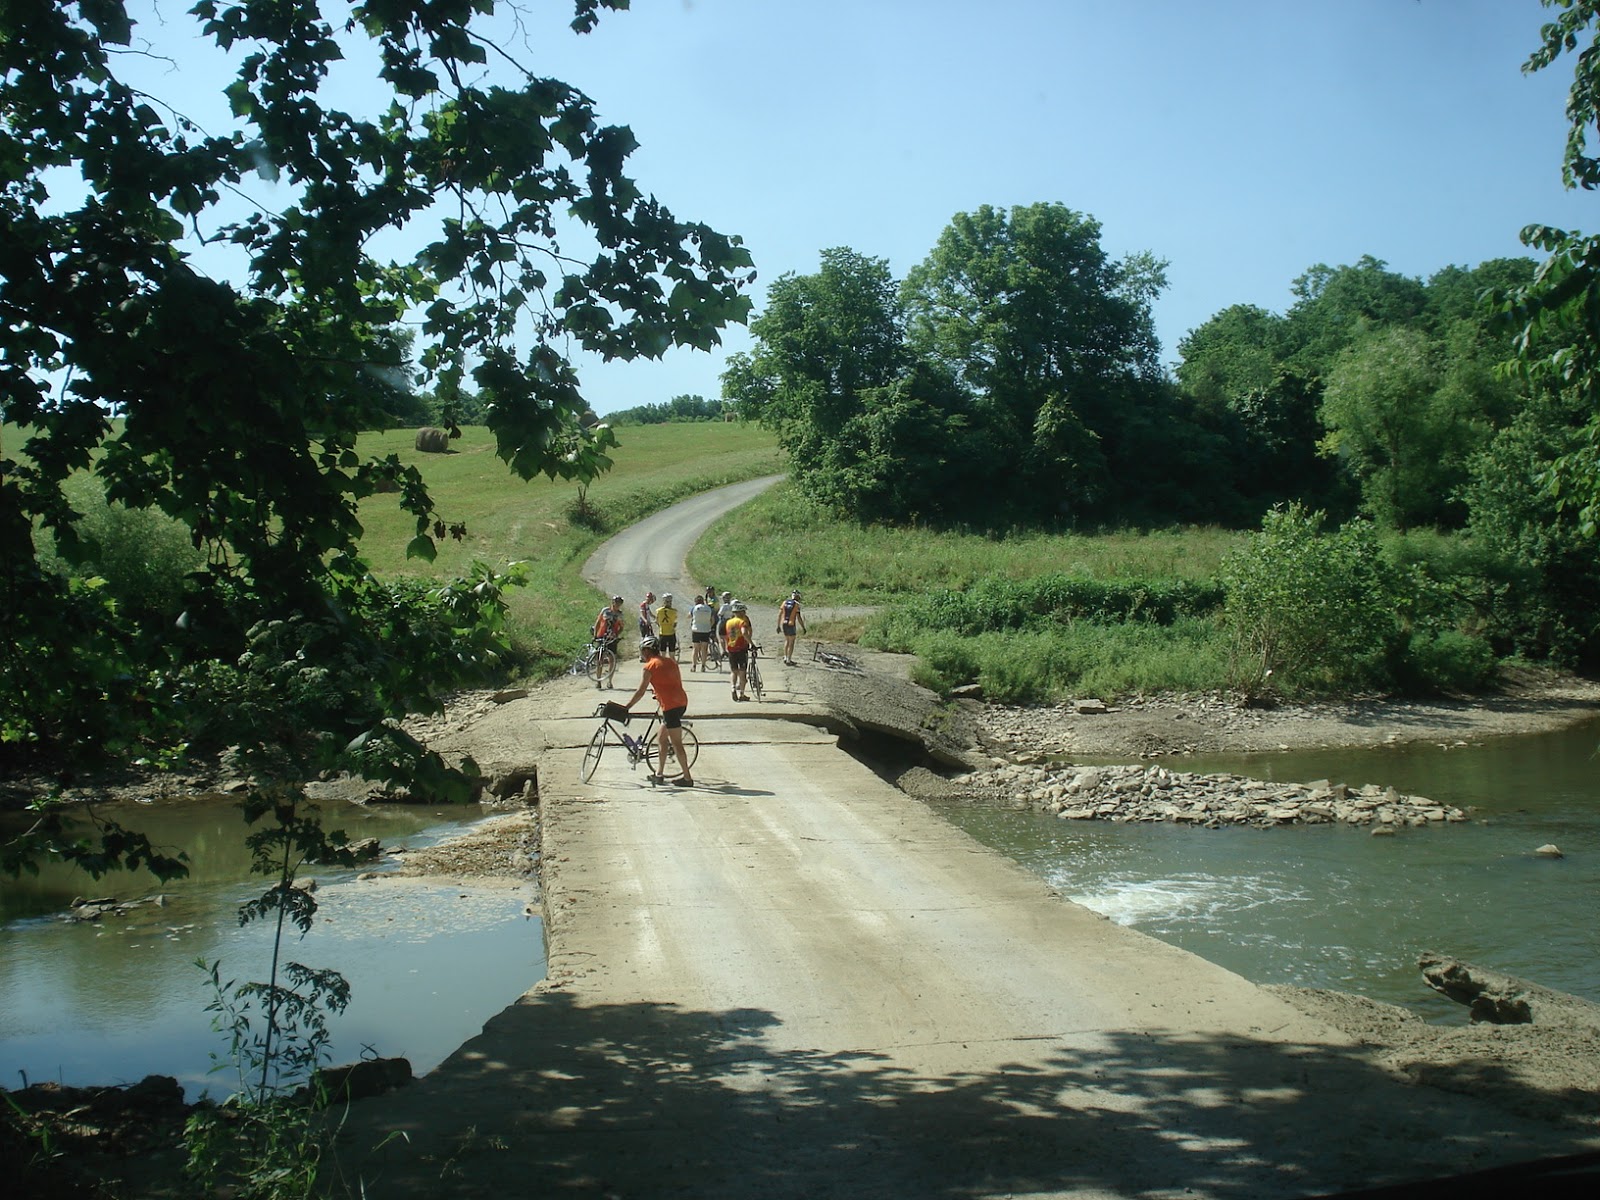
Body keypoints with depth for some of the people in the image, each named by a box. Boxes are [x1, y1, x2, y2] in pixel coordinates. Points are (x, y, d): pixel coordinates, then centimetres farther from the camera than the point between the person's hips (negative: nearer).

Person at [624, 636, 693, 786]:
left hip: (671, 706, -9)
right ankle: (659, 775, 22)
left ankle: (687, 778, -3)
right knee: (661, 739, 17)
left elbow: (640, 692, -6)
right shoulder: (669, 662, 17)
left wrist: (626, 707, 2)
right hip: (681, 702, 9)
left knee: (676, 743, -4)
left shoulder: (650, 666, -6)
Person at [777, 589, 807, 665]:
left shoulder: (784, 602, 7)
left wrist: (778, 626, 10)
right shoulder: (796, 604, -7)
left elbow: (779, 615, 5)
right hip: (791, 625, -5)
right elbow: (798, 617, -12)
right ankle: (788, 660, 2)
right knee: (791, 642, 5)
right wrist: (803, 628, -5)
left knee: (787, 640, 23)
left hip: (784, 624, 5)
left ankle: (785, 657, 16)